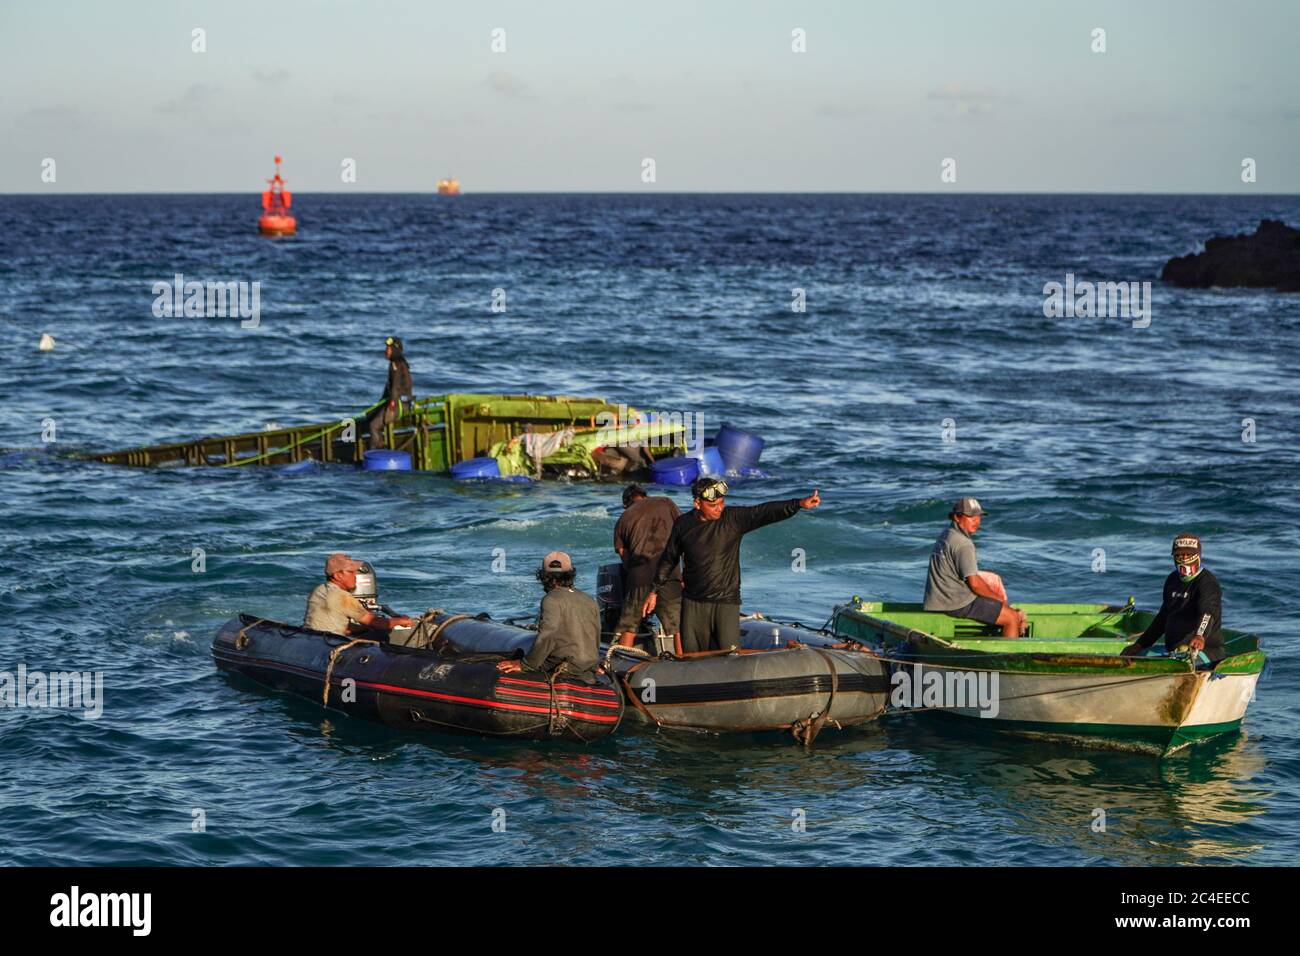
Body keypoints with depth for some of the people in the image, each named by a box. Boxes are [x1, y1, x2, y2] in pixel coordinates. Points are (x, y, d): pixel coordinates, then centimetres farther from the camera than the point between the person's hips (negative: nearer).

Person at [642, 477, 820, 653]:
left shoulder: (734, 518, -6)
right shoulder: (683, 525, 1)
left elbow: (766, 512, -17)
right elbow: (668, 560, 12)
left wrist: (799, 504, -31)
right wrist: (654, 592, 16)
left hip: (726, 601, -2)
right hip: (693, 603, 2)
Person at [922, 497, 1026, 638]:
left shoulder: (946, 535, 13)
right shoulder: (963, 544, -19)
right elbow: (974, 583, -19)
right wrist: (1000, 598, -4)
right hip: (958, 604, -10)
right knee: (1012, 618, -7)